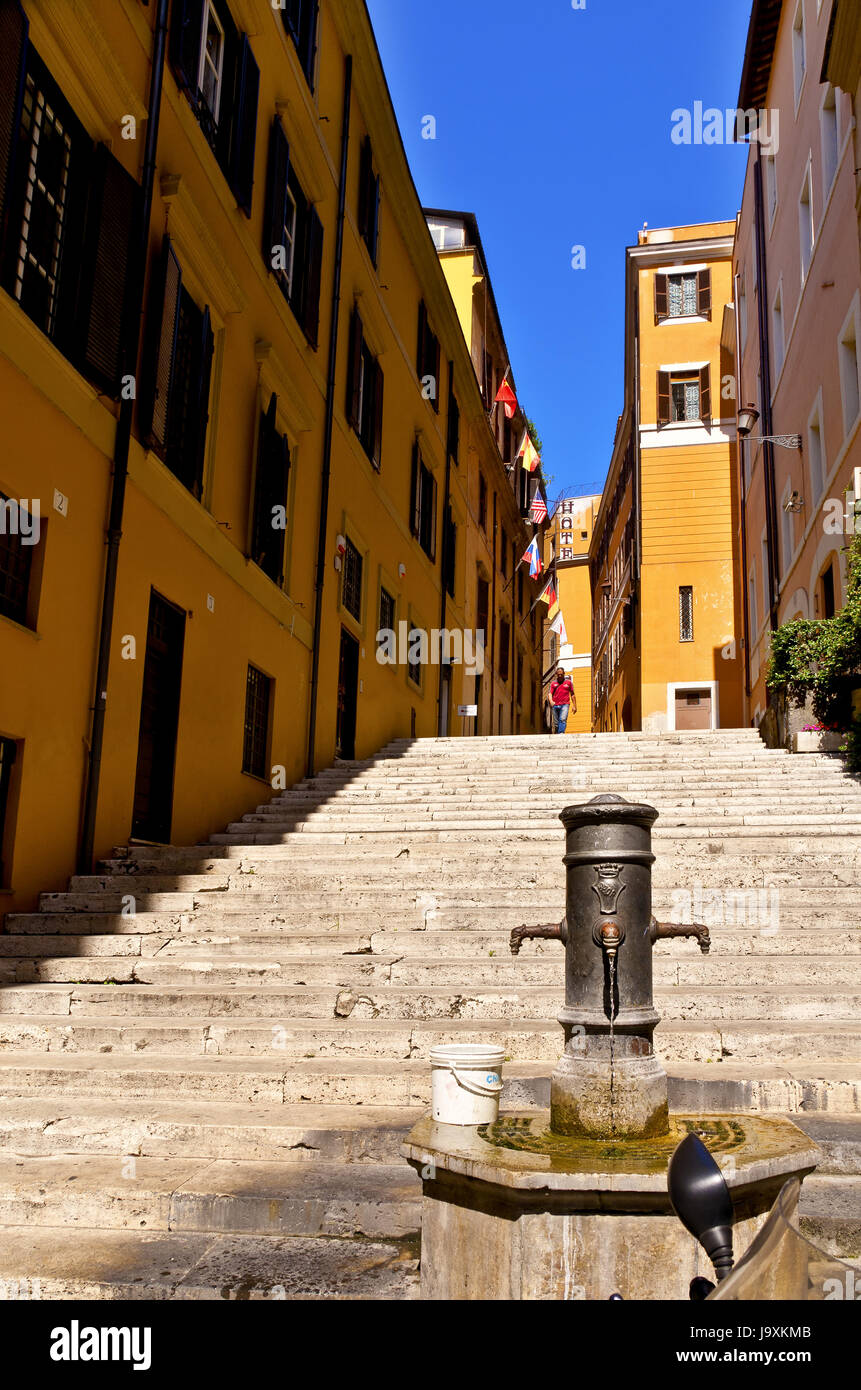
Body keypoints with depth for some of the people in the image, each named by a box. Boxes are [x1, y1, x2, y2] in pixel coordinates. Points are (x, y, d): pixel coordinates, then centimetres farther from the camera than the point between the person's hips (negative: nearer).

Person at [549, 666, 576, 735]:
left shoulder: (568, 682, 9)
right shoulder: (554, 683, 11)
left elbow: (572, 694, 13)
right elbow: (550, 693, 5)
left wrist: (575, 706, 10)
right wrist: (551, 701, -17)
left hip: (565, 705, -2)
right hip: (555, 705, 2)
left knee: (563, 719, -23)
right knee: (556, 723, 4)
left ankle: (561, 734, -36)